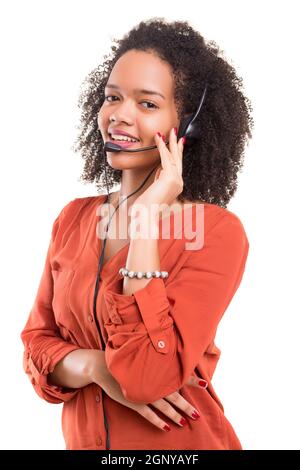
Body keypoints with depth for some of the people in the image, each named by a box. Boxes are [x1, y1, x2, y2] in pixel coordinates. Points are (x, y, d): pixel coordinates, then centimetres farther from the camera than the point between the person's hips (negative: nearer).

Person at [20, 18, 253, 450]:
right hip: (82, 438, 5)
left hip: (179, 442, -4)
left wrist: (146, 219, -26)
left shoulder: (217, 232, -18)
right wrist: (96, 367, -20)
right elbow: (38, 341, 1)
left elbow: (147, 378, -27)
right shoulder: (74, 217, -1)